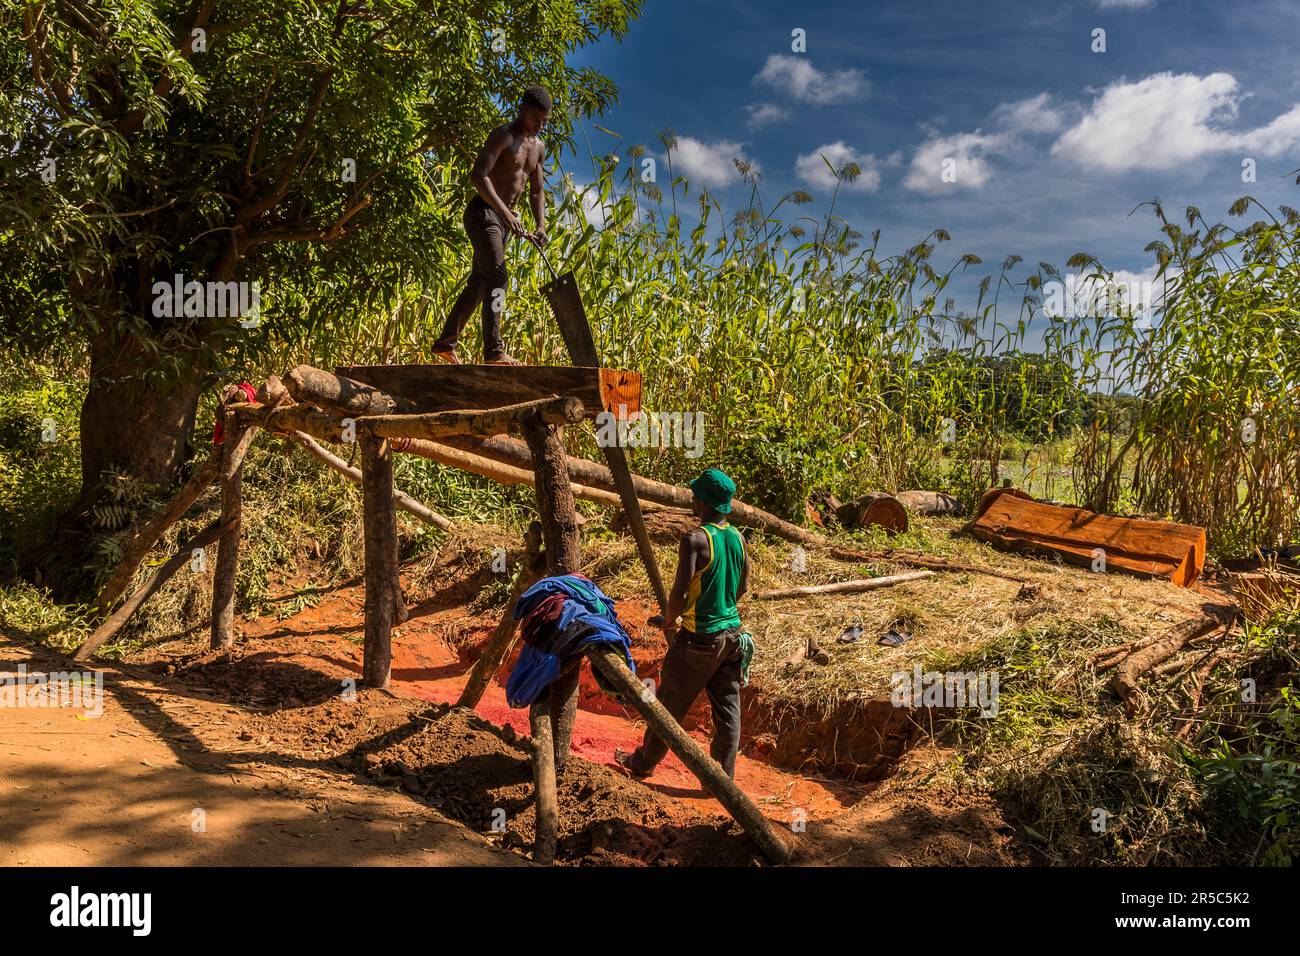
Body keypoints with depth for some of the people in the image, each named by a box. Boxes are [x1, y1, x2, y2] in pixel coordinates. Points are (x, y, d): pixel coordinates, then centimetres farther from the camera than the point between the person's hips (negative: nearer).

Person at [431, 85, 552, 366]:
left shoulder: (538, 148, 16)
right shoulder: (503, 136, -11)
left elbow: (536, 191, 20)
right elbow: (478, 175, -22)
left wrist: (541, 226, 3)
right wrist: (506, 213, -30)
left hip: (503, 219, 9)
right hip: (482, 213, -9)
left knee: (478, 284, 11)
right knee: (497, 277, -21)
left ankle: (445, 344, 20)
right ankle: (494, 351, -27)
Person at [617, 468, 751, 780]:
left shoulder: (695, 539, -20)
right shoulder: (737, 537, 2)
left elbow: (680, 594, -21)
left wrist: (668, 623, -4)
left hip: (700, 638, -6)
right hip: (732, 634, 6)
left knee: (670, 705, 11)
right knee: (728, 709, 11)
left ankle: (644, 763, 28)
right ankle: (723, 778, 18)